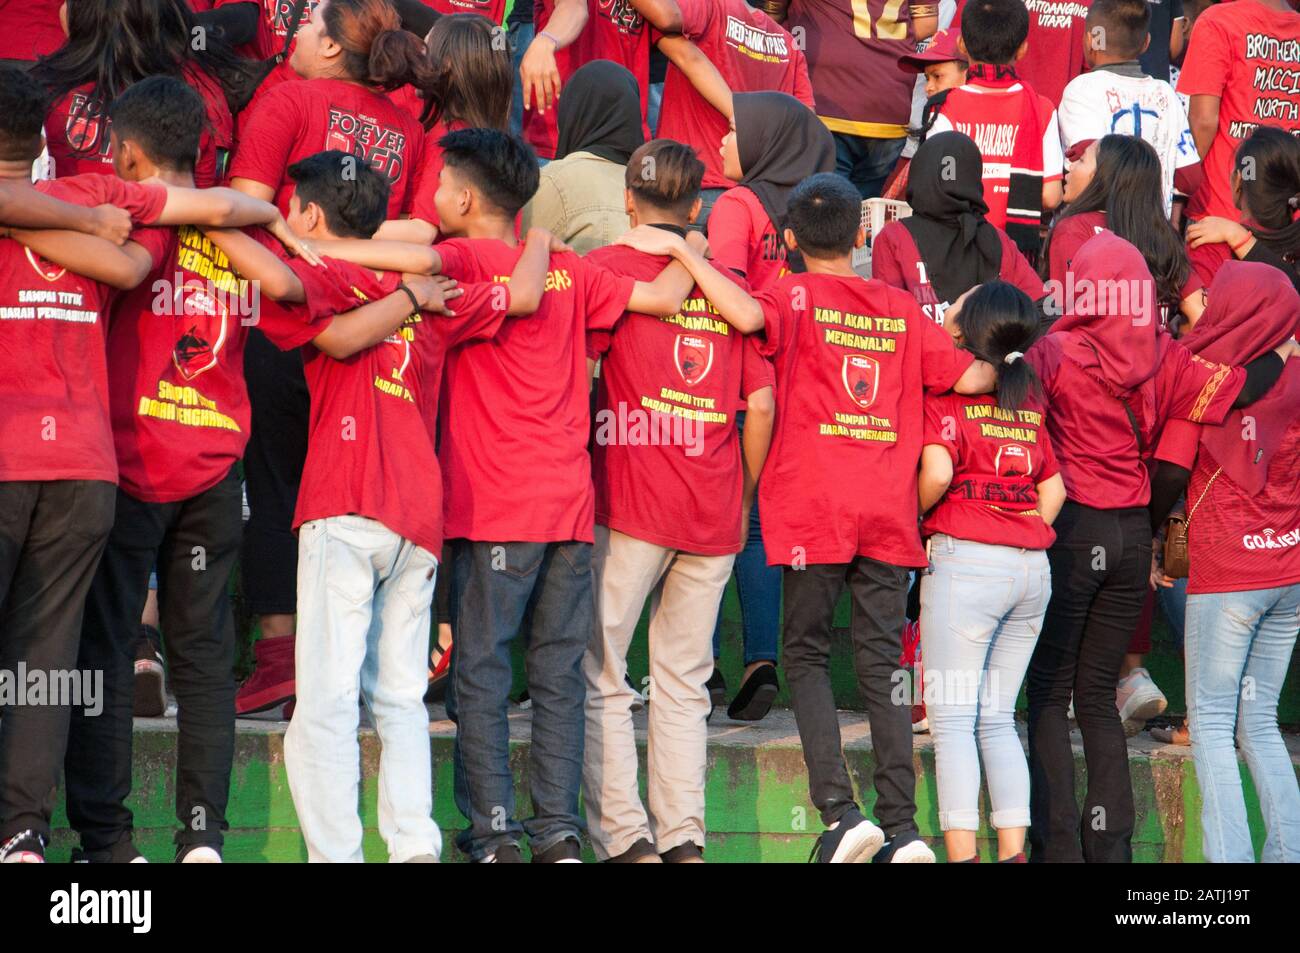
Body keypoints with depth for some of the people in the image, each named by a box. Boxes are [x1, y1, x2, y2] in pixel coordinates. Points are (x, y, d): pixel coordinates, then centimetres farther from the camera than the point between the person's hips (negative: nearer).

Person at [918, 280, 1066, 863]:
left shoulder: (947, 390, -7)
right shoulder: (1027, 399, 13)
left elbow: (937, 472, -19)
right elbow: (1053, 489, 15)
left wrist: (914, 516, -2)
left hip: (965, 559, -6)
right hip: (1033, 568, 6)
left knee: (952, 717, -3)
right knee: (997, 717, 12)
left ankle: (962, 855, -10)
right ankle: (1013, 852, 5)